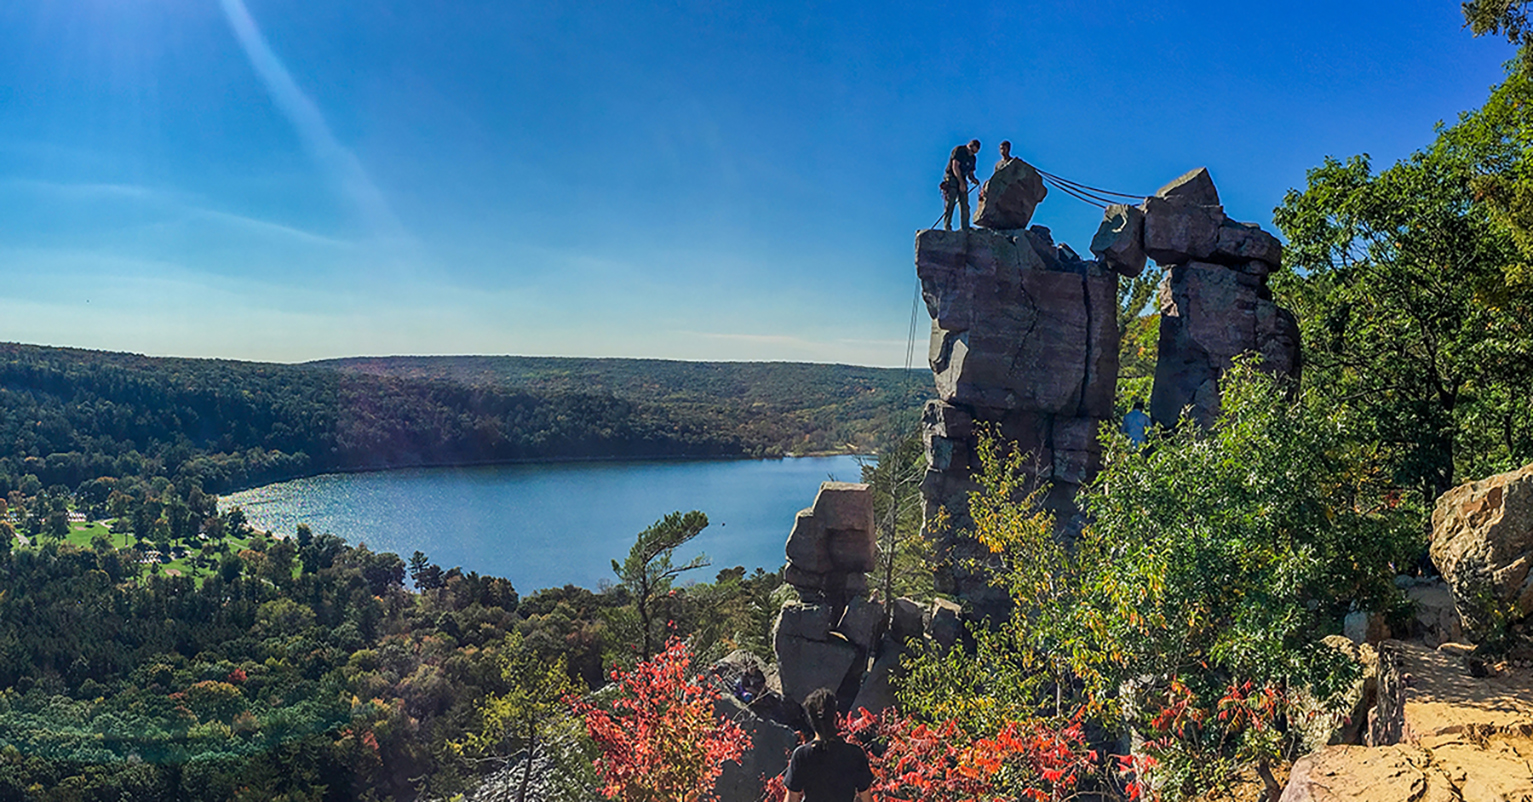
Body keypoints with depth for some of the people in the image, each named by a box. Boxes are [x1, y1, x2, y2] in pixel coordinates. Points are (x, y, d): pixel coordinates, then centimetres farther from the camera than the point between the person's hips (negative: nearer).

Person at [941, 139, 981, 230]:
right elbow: (955, 166, -15)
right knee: (950, 204, -13)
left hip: (962, 181, 7)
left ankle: (965, 229, -3)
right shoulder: (959, 150, -7)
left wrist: (973, 179, -5)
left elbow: (970, 173, 19)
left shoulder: (972, 158, 17)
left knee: (965, 206, -1)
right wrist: (961, 182, -20)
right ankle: (947, 227, -15)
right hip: (952, 179, -7)